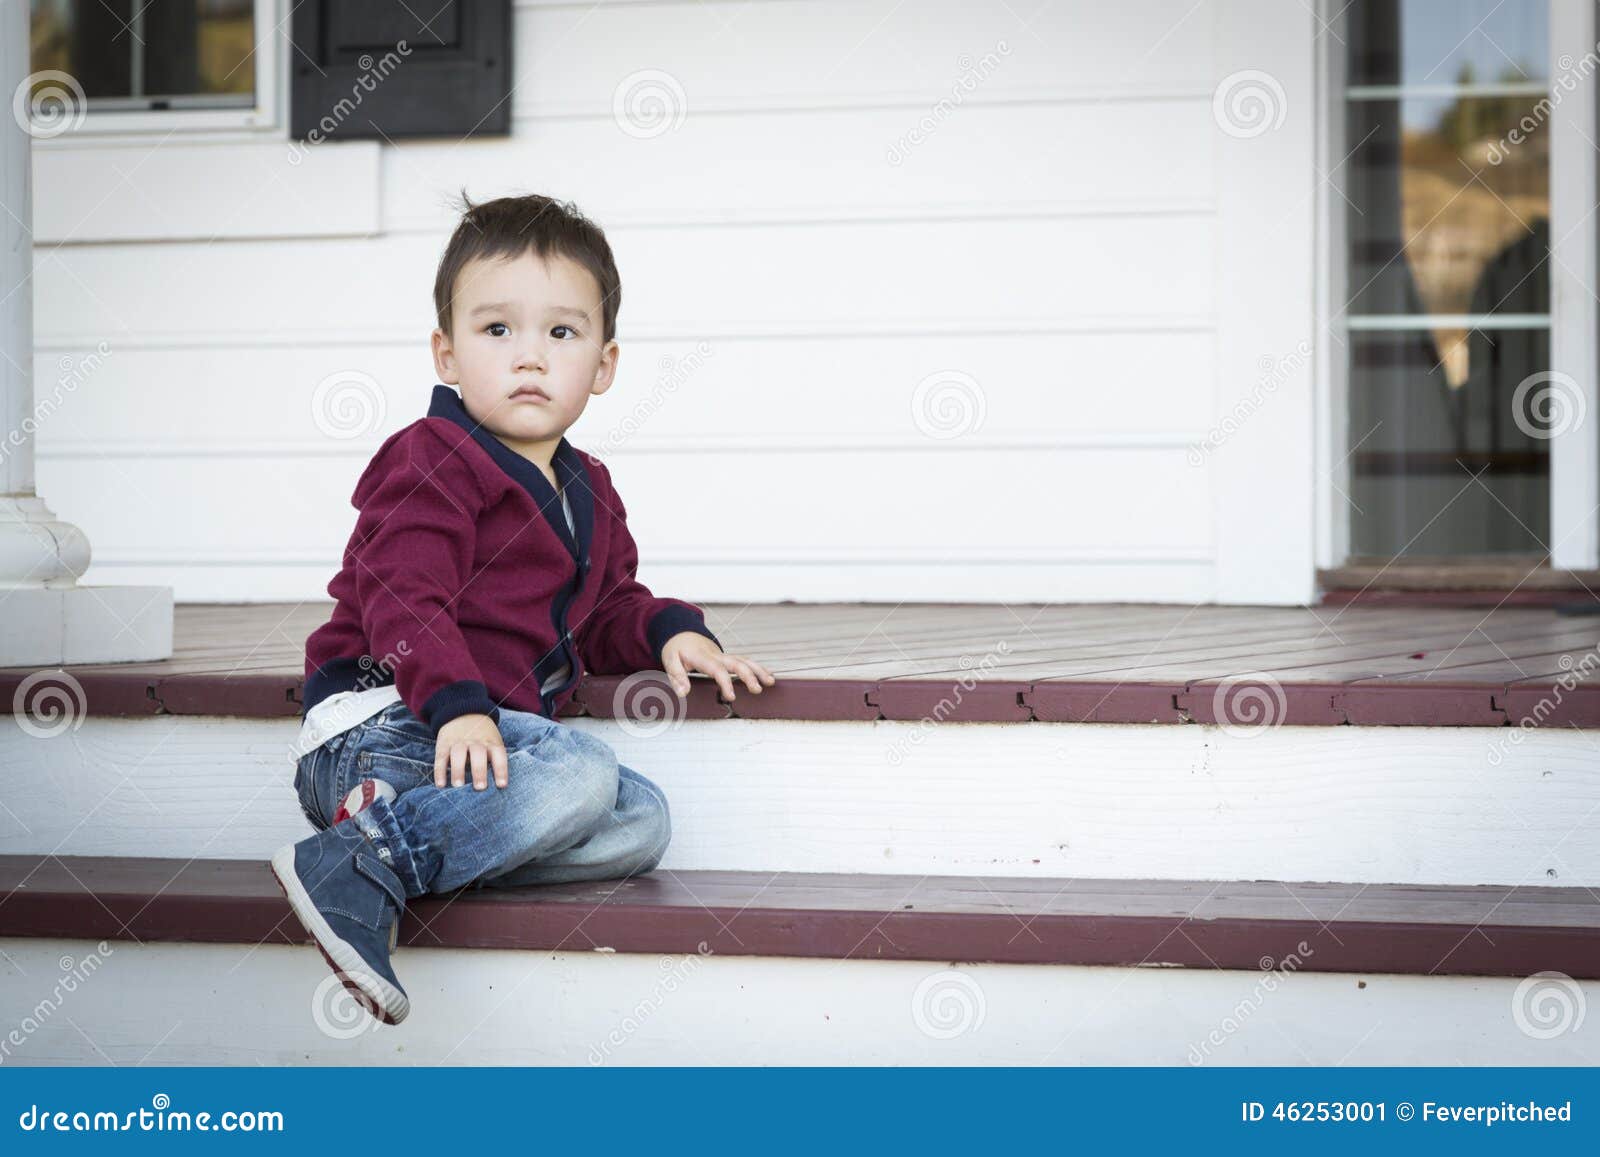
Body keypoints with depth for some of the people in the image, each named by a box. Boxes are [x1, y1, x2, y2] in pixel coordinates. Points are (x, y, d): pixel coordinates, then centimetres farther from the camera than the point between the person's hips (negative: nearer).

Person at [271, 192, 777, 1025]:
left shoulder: (588, 494, 19)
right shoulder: (432, 465, -8)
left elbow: (605, 609, 30)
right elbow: (403, 597, -20)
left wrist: (667, 633, 7)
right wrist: (455, 702, -36)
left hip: (489, 728, 9)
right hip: (384, 723, -9)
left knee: (641, 823, -10)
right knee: (580, 772, -31)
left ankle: (409, 827, -18)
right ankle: (363, 864, -31)